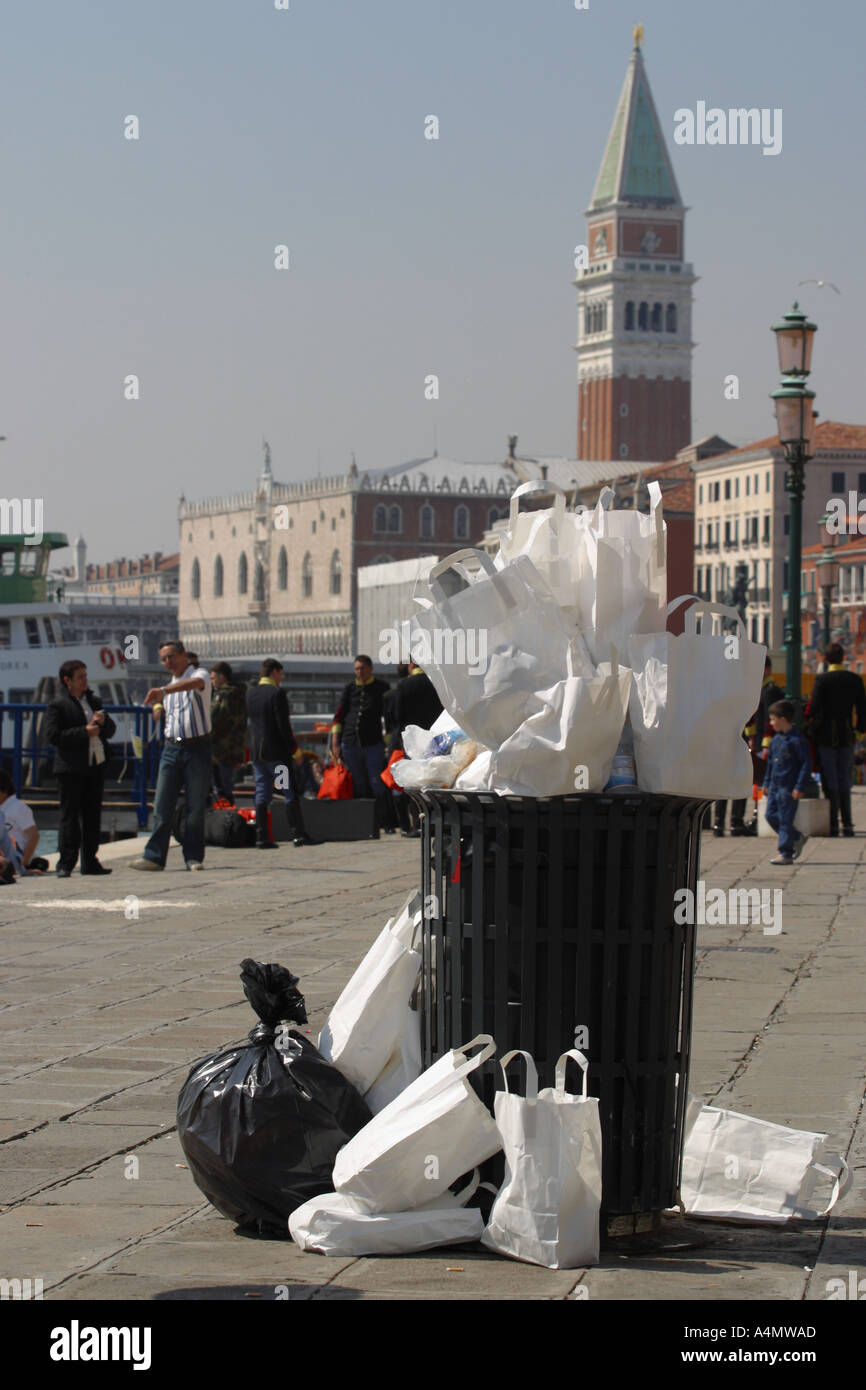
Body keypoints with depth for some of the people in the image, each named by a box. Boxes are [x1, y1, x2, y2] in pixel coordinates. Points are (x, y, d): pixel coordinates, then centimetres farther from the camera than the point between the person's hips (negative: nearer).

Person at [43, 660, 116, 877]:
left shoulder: (94, 701, 17)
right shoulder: (58, 705, -3)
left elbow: (110, 731, 20)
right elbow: (52, 735, -14)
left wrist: (103, 722, -3)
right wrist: (84, 732, -17)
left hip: (96, 766, 6)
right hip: (71, 769, -6)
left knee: (92, 815, 8)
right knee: (69, 816, -5)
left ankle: (90, 861, 14)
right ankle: (65, 863, -3)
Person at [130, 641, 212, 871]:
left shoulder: (198, 674, -2)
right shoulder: (170, 685, 20)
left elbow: (196, 683, -28)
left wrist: (163, 690, -40)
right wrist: (158, 708, 7)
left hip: (197, 747, -5)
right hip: (171, 748, 5)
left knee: (196, 807, -1)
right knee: (162, 805, -2)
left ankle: (194, 857, 6)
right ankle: (154, 856, -2)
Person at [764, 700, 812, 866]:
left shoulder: (797, 740, -12)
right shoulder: (776, 740, 12)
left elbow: (807, 763, -13)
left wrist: (800, 787, -16)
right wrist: (767, 783, 21)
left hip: (789, 788, -8)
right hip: (775, 786, 8)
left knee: (785, 819, -5)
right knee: (771, 815, 8)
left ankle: (785, 853, 1)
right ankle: (797, 838, 24)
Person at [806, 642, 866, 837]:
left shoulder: (822, 679, -9)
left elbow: (814, 707, -15)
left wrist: (810, 726, -2)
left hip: (826, 735, -3)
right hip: (847, 735, 3)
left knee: (831, 782, 0)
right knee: (845, 781, 11)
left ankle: (833, 824, -3)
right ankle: (847, 824, 8)